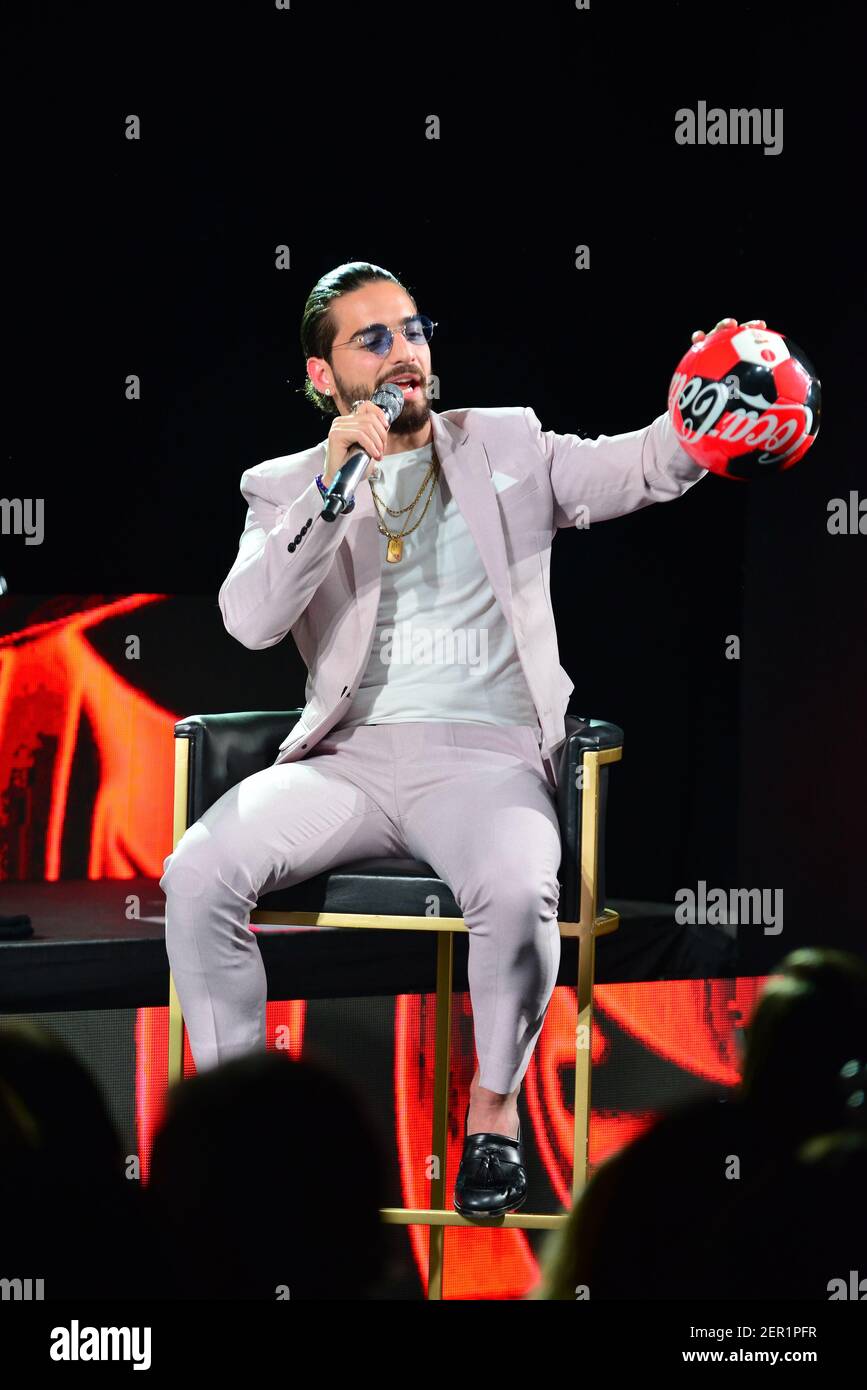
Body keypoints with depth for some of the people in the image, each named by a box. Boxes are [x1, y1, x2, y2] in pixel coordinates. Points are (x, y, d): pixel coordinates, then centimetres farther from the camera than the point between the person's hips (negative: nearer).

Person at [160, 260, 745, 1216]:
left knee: (514, 889, -35)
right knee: (198, 870, -26)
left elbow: (640, 467, -2)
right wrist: (334, 483, -14)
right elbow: (251, 621, -6)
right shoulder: (286, 489, 13)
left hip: (486, 753, -1)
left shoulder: (504, 449, 13)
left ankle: (494, 1105, -9)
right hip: (347, 758, 1)